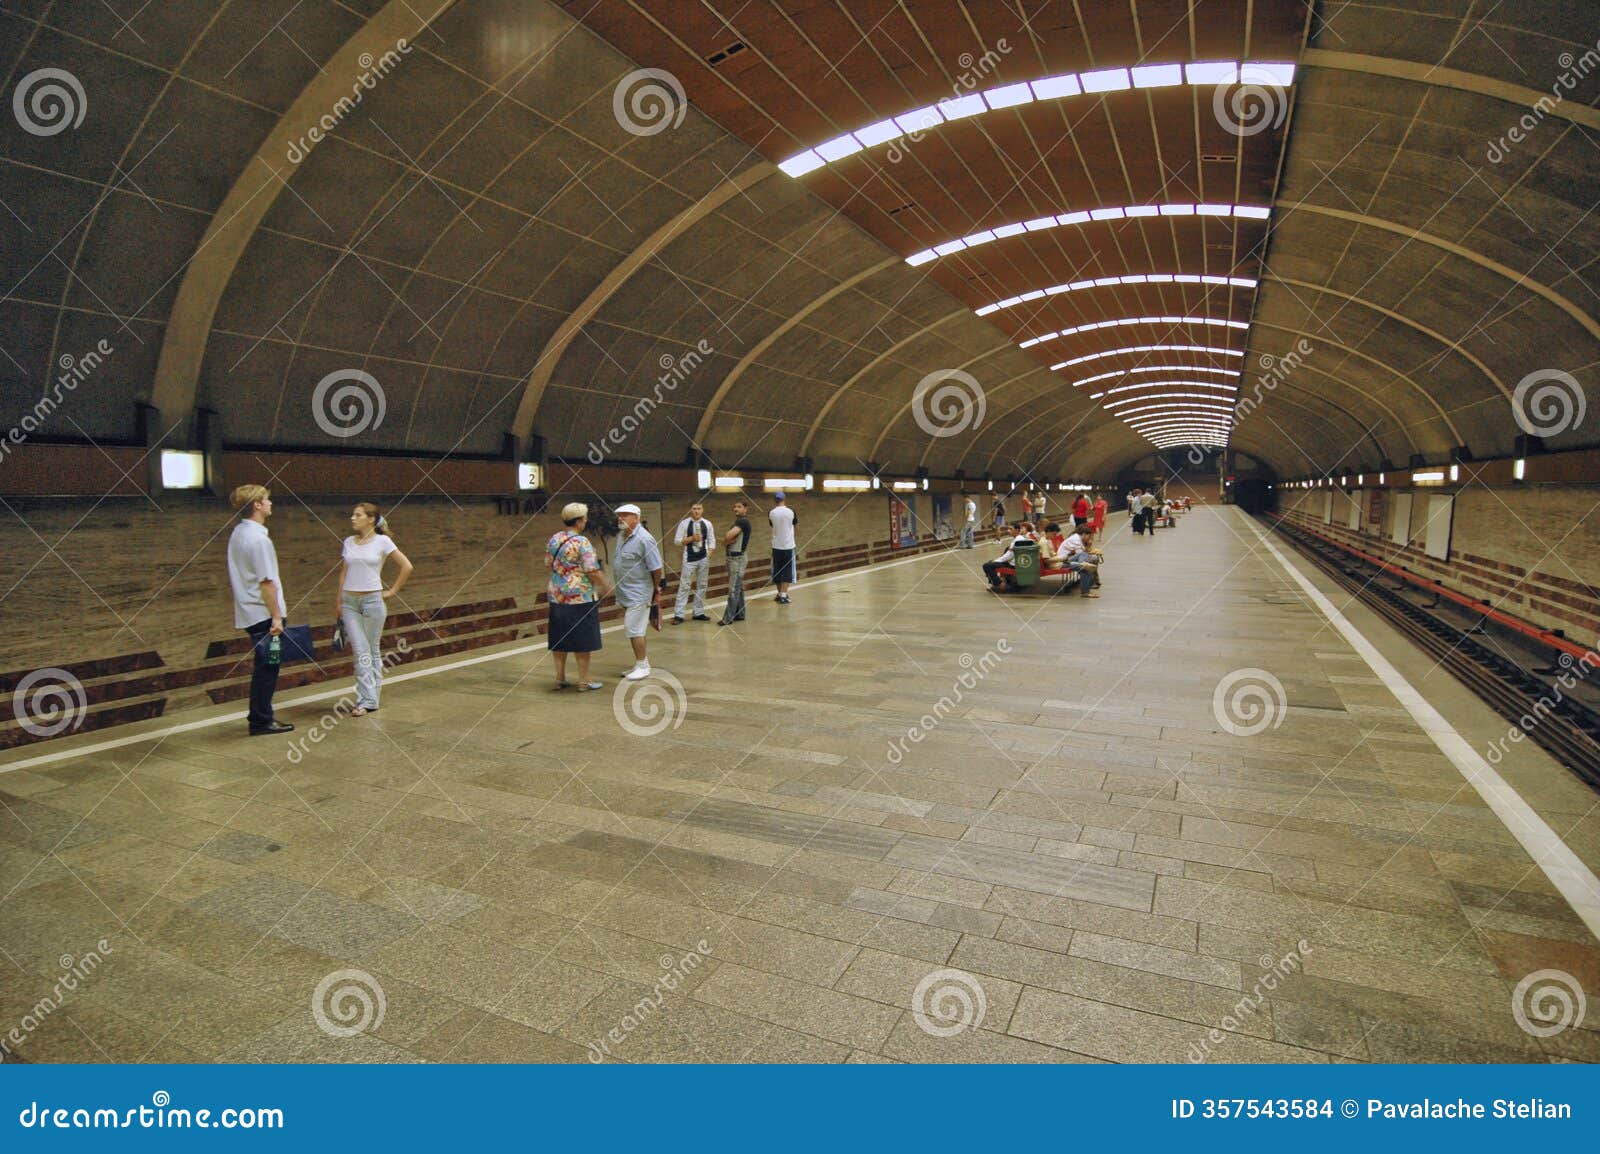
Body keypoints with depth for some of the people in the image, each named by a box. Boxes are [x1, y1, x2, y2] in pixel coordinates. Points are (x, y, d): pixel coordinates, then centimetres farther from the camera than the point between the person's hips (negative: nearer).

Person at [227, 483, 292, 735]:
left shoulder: (237, 533, 12)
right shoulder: (258, 538, -18)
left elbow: (233, 578, 18)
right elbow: (266, 582, -21)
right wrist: (276, 617, -18)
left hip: (248, 611, 9)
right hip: (263, 613, -9)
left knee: (262, 666, 16)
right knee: (266, 668, -1)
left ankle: (261, 717, 23)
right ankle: (261, 721, 6)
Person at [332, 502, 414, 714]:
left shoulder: (382, 541, -3)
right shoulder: (348, 542, 8)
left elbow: (406, 566, -2)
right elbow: (343, 573, 12)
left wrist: (392, 591, -2)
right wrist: (338, 601, 8)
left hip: (372, 600, -3)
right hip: (349, 601, 3)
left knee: (372, 651, 6)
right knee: (360, 652, -2)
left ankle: (370, 700, 13)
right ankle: (367, 700, 1)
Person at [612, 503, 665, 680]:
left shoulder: (644, 539, -18)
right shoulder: (623, 537, 10)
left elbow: (656, 568, -15)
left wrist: (656, 590, -7)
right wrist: (617, 586, 17)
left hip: (638, 594, -9)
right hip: (625, 593, 9)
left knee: (634, 630, -6)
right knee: (630, 630, 15)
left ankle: (643, 666, 7)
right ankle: (641, 663, 27)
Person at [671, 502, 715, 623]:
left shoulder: (707, 524, 4)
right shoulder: (684, 523, -5)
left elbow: (711, 540, 9)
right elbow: (677, 540, -5)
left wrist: (710, 553, -7)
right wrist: (691, 538, -17)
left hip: (704, 558, 4)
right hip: (689, 559, -4)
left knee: (702, 586, 10)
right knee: (684, 586, -4)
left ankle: (698, 613, 21)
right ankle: (678, 615, -1)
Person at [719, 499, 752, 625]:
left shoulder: (743, 521, -13)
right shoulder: (738, 522, 18)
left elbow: (728, 536, -23)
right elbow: (725, 539, 10)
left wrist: (727, 539, -1)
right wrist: (728, 540, -12)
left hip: (738, 558, -10)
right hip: (732, 557, 10)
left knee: (734, 588, -9)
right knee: (738, 587, 14)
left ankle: (728, 618, -8)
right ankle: (739, 614, 21)